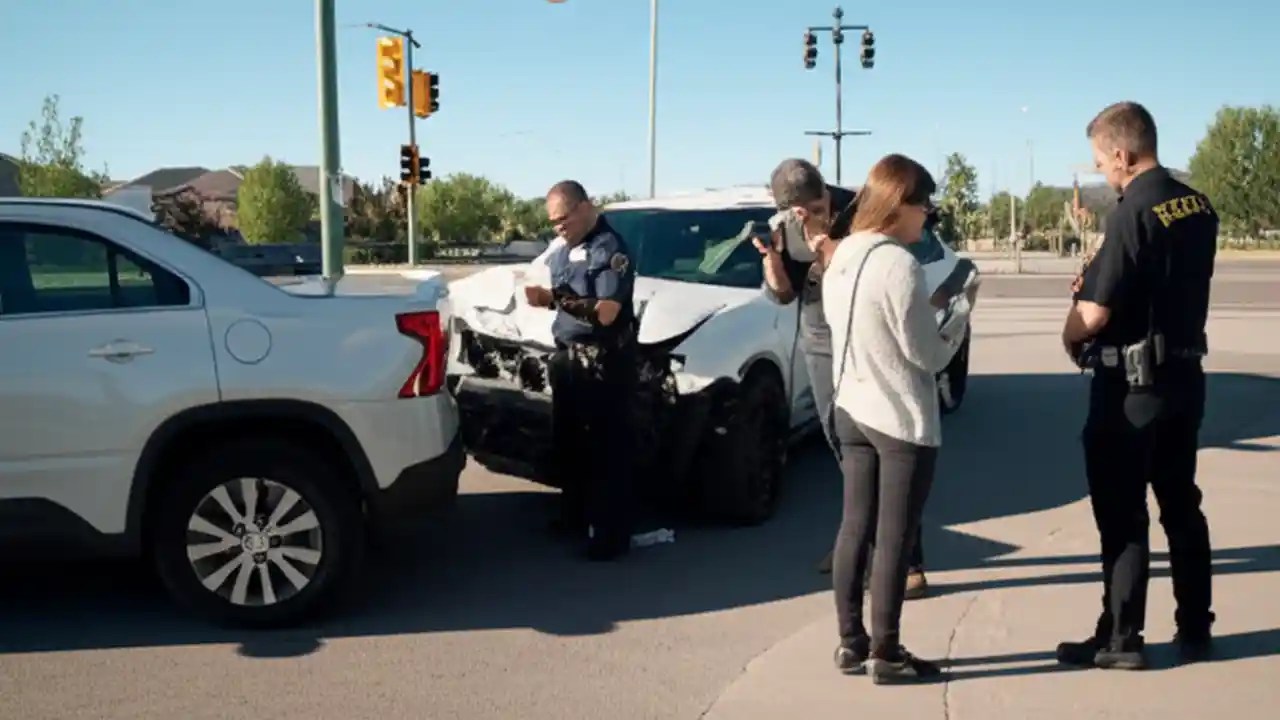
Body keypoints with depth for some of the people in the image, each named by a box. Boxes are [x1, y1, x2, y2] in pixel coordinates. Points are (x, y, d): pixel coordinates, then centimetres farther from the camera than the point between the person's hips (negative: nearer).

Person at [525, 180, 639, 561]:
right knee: (566, 444, 17)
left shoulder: (611, 249, -13)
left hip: (604, 361, -9)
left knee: (606, 449, -3)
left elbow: (605, 312, -22)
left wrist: (554, 298, -24)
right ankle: (574, 517, 33)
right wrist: (544, 296, -6)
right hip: (567, 357, 9)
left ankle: (610, 535, 3)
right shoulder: (564, 250, 15)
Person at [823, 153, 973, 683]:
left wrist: (930, 305, 10)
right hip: (902, 419, -8)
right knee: (894, 538, 1)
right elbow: (927, 354, -15)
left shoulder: (841, 257, 7)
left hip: (851, 410, 8)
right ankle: (885, 654, 10)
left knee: (855, 526, 12)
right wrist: (961, 314, 2)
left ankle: (851, 643, 20)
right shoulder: (898, 263, -20)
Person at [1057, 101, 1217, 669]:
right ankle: (1195, 629, 25)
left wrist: (1070, 336, 0)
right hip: (1185, 373, 8)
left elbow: (1094, 313, -21)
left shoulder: (1133, 214, -20)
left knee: (1121, 514, 2)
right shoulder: (1198, 207, 6)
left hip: (1133, 383, -8)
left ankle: (1120, 640, 9)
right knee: (1182, 505, 16)